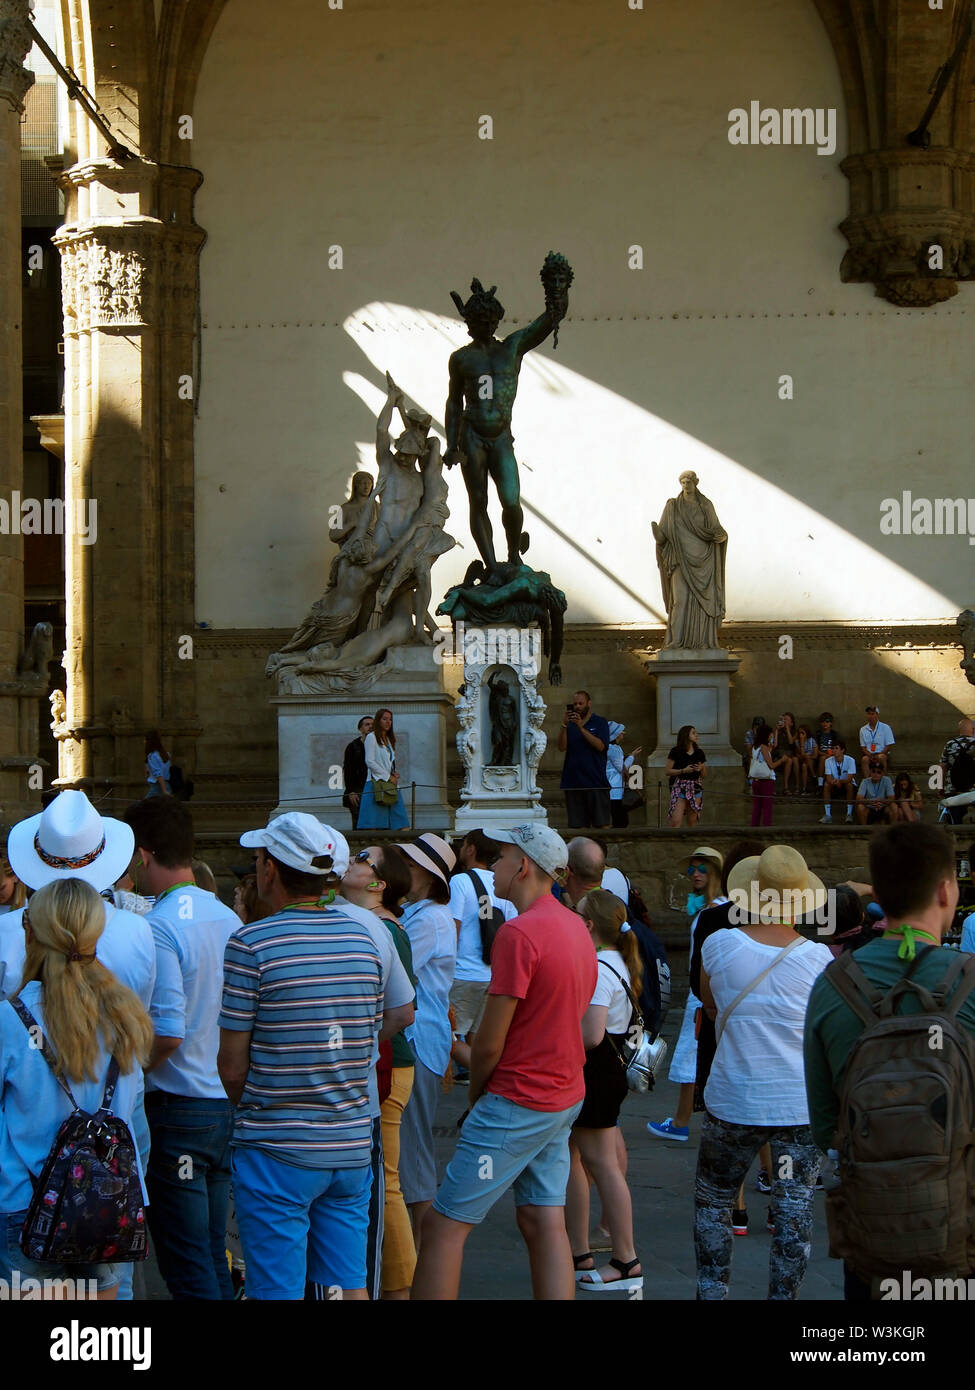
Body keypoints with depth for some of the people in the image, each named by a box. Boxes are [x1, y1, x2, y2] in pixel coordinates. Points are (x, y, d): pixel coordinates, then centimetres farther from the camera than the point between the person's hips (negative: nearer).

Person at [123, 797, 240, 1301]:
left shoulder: (159, 928, -17)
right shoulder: (227, 918, 7)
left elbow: (167, 1033, -21)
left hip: (176, 1109, -8)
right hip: (227, 1104, 8)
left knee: (186, 1267, -1)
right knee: (212, 1256, 15)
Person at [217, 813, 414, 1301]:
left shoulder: (251, 944, -13)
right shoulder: (367, 935, 2)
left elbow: (232, 1067, -10)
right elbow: (402, 1014, 18)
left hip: (276, 1150, -5)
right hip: (352, 1146, 5)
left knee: (279, 1289, 1)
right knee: (349, 1286, 13)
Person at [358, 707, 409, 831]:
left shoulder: (389, 740, 23)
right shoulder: (371, 737, 1)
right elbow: (369, 762, -8)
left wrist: (395, 774, 5)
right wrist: (388, 776, -9)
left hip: (391, 784, 7)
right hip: (376, 783, -7)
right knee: (373, 826, -12)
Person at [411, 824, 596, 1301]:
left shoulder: (519, 932, -19)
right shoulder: (575, 926, 9)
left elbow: (490, 1043, -17)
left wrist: (475, 1095, 2)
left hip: (516, 1101, -9)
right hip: (565, 1097, 9)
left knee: (444, 1225, -4)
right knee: (544, 1222, 10)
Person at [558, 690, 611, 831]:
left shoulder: (600, 722, 6)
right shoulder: (570, 725, 15)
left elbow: (600, 745, -10)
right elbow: (562, 747, 1)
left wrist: (581, 727, -15)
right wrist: (564, 725, -11)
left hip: (596, 781, -3)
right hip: (573, 781, 3)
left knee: (602, 824, -6)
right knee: (577, 826, 1)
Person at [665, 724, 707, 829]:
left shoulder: (699, 753, 12)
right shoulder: (676, 752, -1)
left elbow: (703, 775, 17)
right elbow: (667, 771, -4)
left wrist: (701, 769, -5)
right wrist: (684, 771, -15)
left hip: (695, 788, 4)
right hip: (679, 788, -4)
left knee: (692, 822, 2)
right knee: (676, 821, -15)